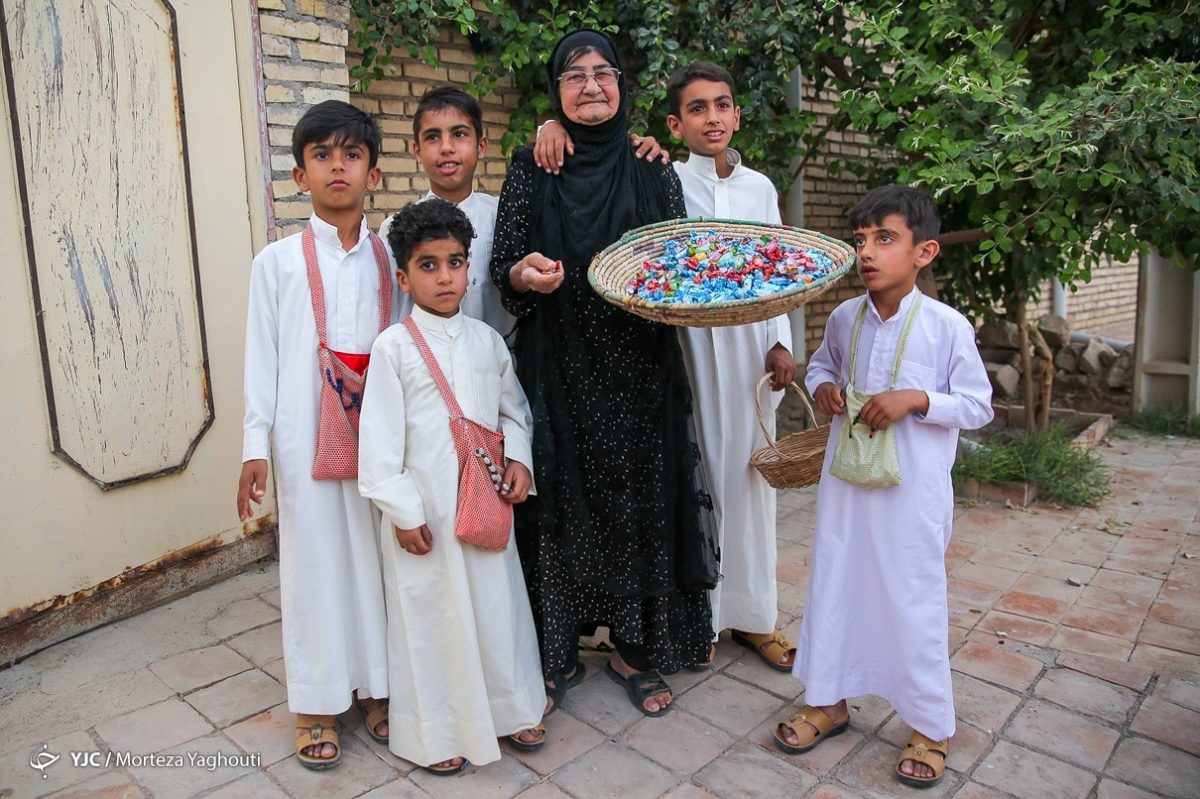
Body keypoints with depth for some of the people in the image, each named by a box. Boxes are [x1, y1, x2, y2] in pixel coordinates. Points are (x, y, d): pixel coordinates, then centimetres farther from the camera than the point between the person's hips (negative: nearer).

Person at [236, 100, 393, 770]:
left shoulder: (389, 258, 6)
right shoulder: (278, 262, 1)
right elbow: (263, 357, 2)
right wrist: (256, 446, -2)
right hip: (307, 436, -1)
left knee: (380, 555, 8)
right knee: (315, 557, 5)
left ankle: (380, 687, 27)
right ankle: (319, 701, 23)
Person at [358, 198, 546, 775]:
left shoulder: (487, 340, 5)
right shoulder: (393, 348, -9)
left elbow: (513, 408, 14)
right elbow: (380, 437, -9)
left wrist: (519, 457, -3)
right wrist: (403, 512, -11)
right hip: (424, 507, -4)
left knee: (497, 603, 15)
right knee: (431, 616, 7)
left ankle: (510, 709, 36)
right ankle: (434, 733, 28)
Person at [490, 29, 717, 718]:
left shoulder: (655, 174, 7)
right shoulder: (530, 170, 5)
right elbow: (503, 268, 0)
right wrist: (522, 274, -22)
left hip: (638, 371, 1)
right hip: (558, 371, 0)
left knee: (638, 499, 6)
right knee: (559, 503, 4)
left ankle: (636, 649, 25)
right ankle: (557, 652, 23)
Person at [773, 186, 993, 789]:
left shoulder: (947, 326, -12)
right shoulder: (844, 317, 0)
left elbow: (978, 406, -6)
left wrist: (916, 399, -20)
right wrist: (822, 387, -4)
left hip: (913, 490, -4)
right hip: (845, 479, 5)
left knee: (913, 602, 6)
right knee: (832, 585, 14)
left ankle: (930, 726, 28)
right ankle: (828, 700, 35)